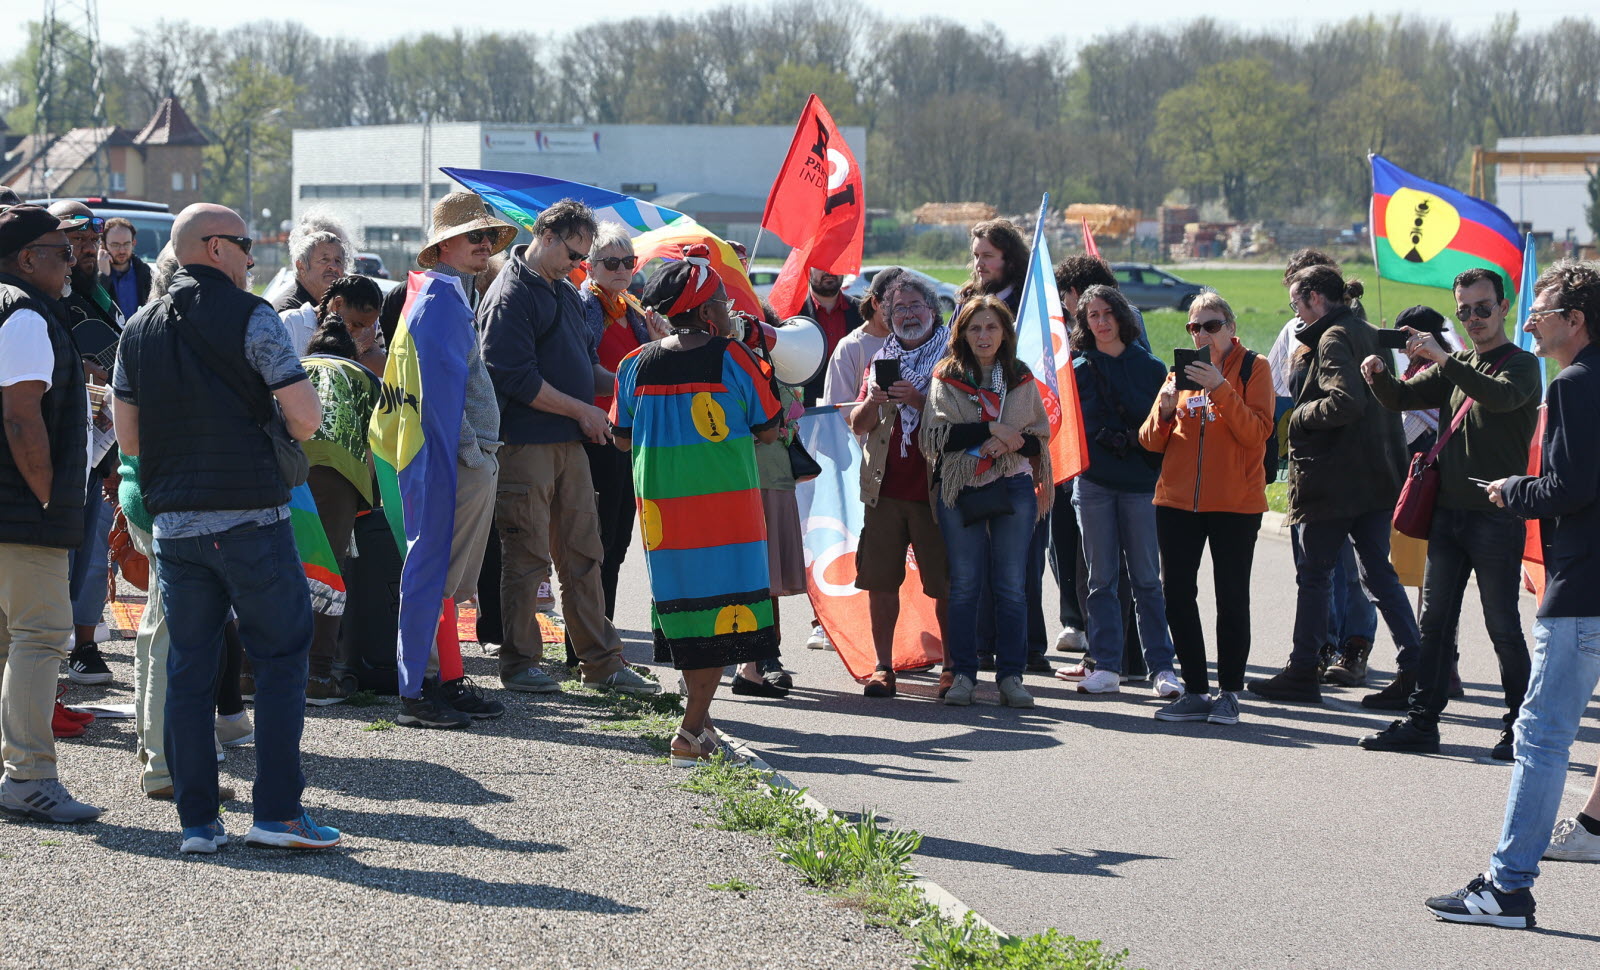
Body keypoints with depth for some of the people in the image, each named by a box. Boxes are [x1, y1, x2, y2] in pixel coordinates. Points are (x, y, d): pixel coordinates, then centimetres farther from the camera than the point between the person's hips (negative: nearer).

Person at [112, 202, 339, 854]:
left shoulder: (139, 330, 11)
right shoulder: (248, 317, -7)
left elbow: (129, 436, 14)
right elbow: (305, 416, -12)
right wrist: (285, 436, 9)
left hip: (172, 523, 5)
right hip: (249, 517, -5)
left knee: (188, 669, 8)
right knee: (280, 658, 3)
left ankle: (196, 821, 8)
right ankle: (277, 812, -1)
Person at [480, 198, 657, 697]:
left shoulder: (566, 294, 18)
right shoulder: (510, 296, -11)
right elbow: (517, 379, -18)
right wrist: (582, 410, -13)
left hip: (570, 444, 8)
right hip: (526, 444, -8)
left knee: (583, 555, 10)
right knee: (527, 558, -2)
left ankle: (601, 661, 14)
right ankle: (519, 663, 6)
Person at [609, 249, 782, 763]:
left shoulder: (636, 364, 3)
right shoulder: (731, 358, -8)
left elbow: (622, 438, 10)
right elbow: (768, 429, -1)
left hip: (661, 505, 4)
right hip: (725, 504, -4)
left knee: (683, 602, 15)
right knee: (722, 605, 0)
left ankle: (698, 715, 23)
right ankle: (692, 731, -6)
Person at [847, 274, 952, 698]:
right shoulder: (882, 359, 17)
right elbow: (858, 425, 14)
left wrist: (918, 399, -17)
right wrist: (872, 402, -7)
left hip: (934, 487, -4)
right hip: (885, 488, 4)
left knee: (945, 583, -3)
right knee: (880, 579, 1)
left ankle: (953, 665, 6)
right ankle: (883, 666, 7)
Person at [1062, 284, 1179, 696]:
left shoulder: (1151, 367, 7)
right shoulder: (1079, 369, 8)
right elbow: (1071, 427, 2)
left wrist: (1134, 442, -12)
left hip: (1140, 483, -1)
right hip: (1093, 482, 1)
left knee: (1146, 579, 0)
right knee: (1102, 579, 3)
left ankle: (1161, 667, 2)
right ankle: (1106, 666, 6)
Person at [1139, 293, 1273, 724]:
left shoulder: (1252, 368, 1)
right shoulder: (1180, 371, 13)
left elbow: (1257, 433, -13)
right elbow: (1151, 441, 9)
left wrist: (1221, 389, -21)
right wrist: (1165, 410, -11)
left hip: (1234, 502, -4)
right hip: (1177, 500, 4)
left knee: (1231, 597, 0)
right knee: (1177, 595, 2)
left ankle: (1228, 692, 9)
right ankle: (1195, 692, 10)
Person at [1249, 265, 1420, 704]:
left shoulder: (1333, 339, -13)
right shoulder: (1370, 335, 15)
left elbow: (1347, 402, -26)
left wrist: (1301, 416, -11)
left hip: (1335, 481, -8)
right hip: (1377, 479, 8)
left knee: (1313, 574, 2)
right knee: (1379, 573, 9)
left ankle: (1303, 671, 7)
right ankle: (1416, 664, 2)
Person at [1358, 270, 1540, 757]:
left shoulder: (1521, 364, -5)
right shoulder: (1456, 365, 15)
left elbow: (1501, 396, -27)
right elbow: (1403, 399, 9)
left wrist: (1442, 358, -37)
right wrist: (1379, 376, -13)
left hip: (1497, 518, -7)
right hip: (1448, 511, 7)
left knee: (1503, 627, -2)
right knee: (1434, 621, 8)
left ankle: (1520, 727, 7)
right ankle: (1422, 721, 12)